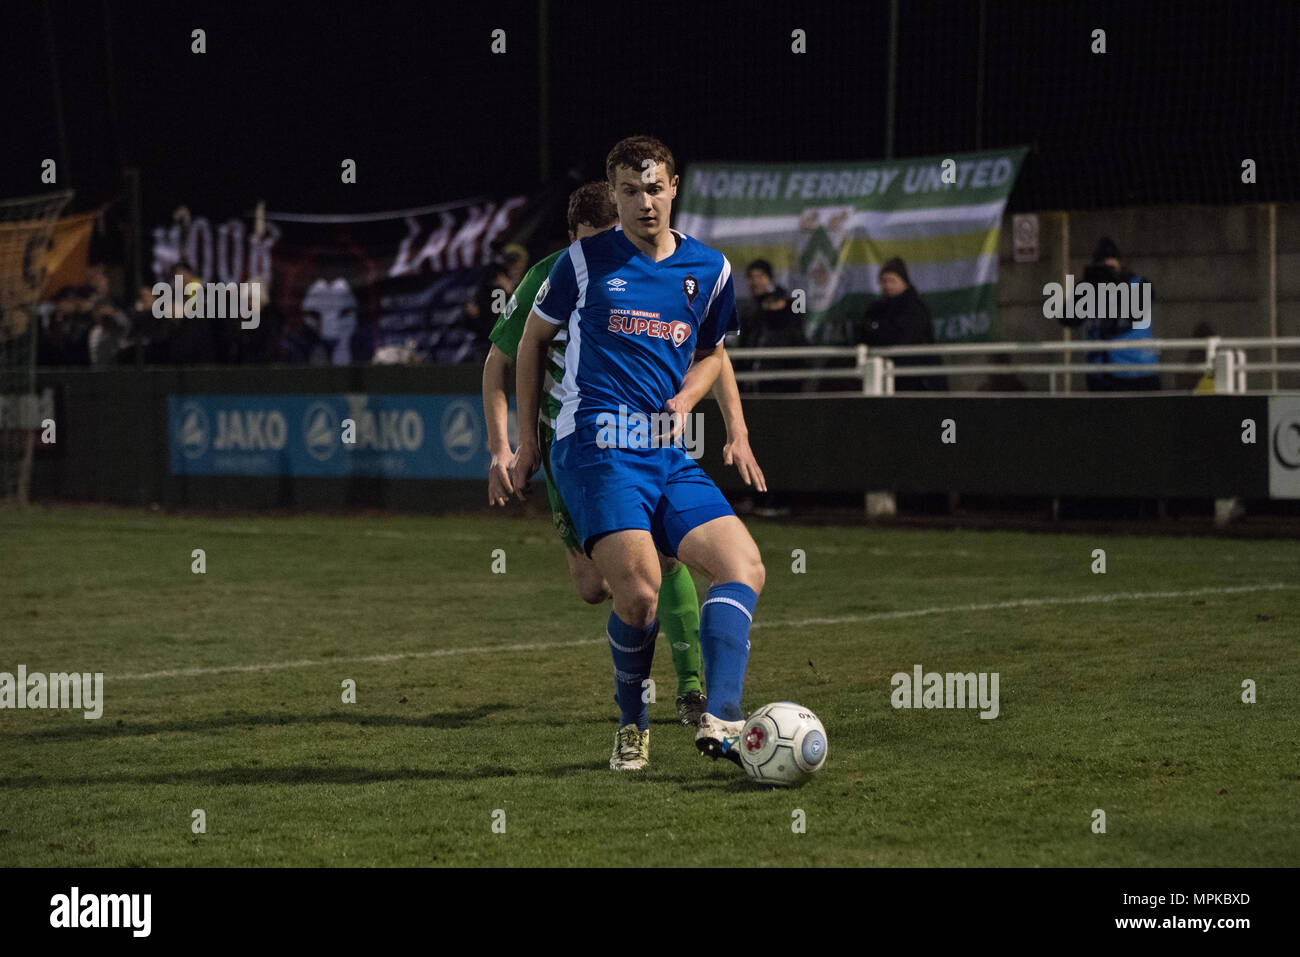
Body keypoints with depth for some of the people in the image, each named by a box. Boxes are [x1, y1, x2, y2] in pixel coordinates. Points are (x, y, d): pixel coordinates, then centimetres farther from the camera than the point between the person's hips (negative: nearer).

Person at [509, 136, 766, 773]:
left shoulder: (709, 270, 12)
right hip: (594, 448, -5)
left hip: (670, 456, 5)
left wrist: (687, 398, 7)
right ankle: (633, 728, 1)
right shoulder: (585, 260, 4)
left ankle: (719, 722, -22)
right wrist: (526, 437, 15)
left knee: (744, 568, -14)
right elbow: (534, 338, 16)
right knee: (639, 589, -22)